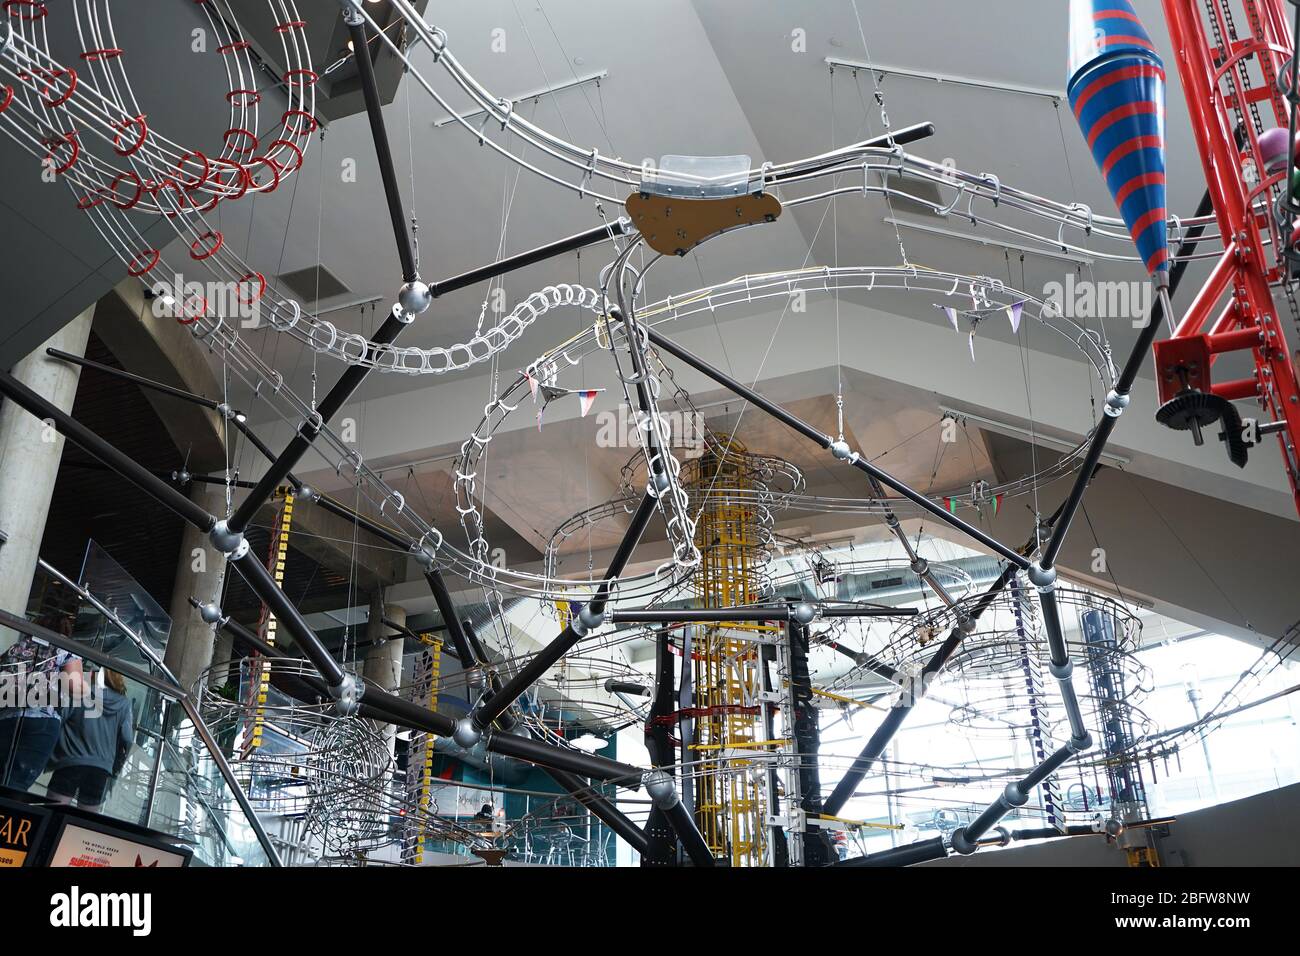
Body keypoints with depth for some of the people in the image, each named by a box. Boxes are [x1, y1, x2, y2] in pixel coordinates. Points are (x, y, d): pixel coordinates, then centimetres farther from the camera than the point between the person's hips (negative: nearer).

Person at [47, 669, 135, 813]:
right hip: (101, 769, 2)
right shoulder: (124, 703, 7)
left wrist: (52, 759, 11)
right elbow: (127, 740, 1)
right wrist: (116, 768, 13)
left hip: (70, 763, -2)